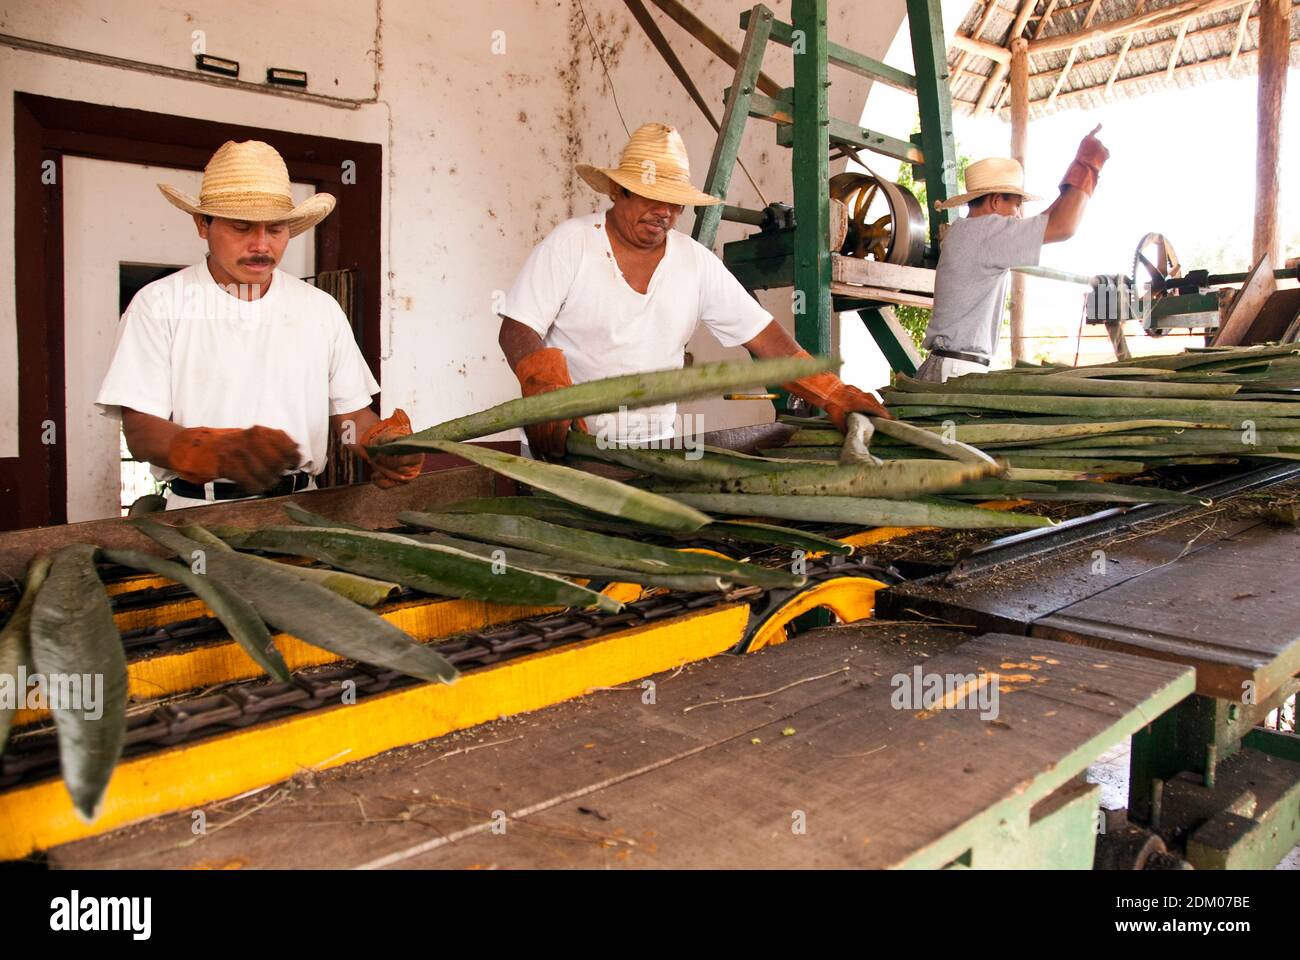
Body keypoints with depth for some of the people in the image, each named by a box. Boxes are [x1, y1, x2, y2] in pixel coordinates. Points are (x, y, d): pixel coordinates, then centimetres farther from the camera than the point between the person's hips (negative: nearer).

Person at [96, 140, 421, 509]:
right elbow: (140, 430, -7)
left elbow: (350, 411, 10)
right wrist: (220, 453, -28)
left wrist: (385, 444, -14)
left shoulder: (322, 308, 9)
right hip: (200, 510, 2)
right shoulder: (159, 305, 0)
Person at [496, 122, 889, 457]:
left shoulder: (697, 262, 7)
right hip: (570, 440, -3)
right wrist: (547, 391, -28)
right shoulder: (570, 243, -3)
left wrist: (833, 396, -3)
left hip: (656, 441, 3)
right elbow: (517, 330, -8)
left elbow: (761, 334, 6)